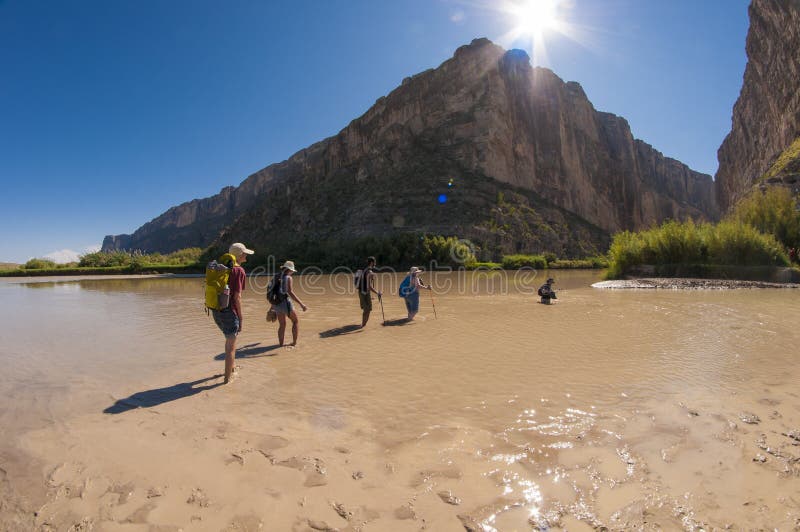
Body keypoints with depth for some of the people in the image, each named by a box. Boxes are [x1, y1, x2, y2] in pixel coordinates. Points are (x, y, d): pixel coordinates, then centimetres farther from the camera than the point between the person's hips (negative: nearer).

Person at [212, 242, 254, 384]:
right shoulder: (239, 271, -13)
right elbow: (237, 296, -17)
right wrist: (241, 318, -10)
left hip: (216, 311, 8)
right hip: (229, 312, -8)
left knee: (230, 339, 27)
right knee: (231, 346, 5)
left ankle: (231, 367, 39)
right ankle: (228, 377, 14)